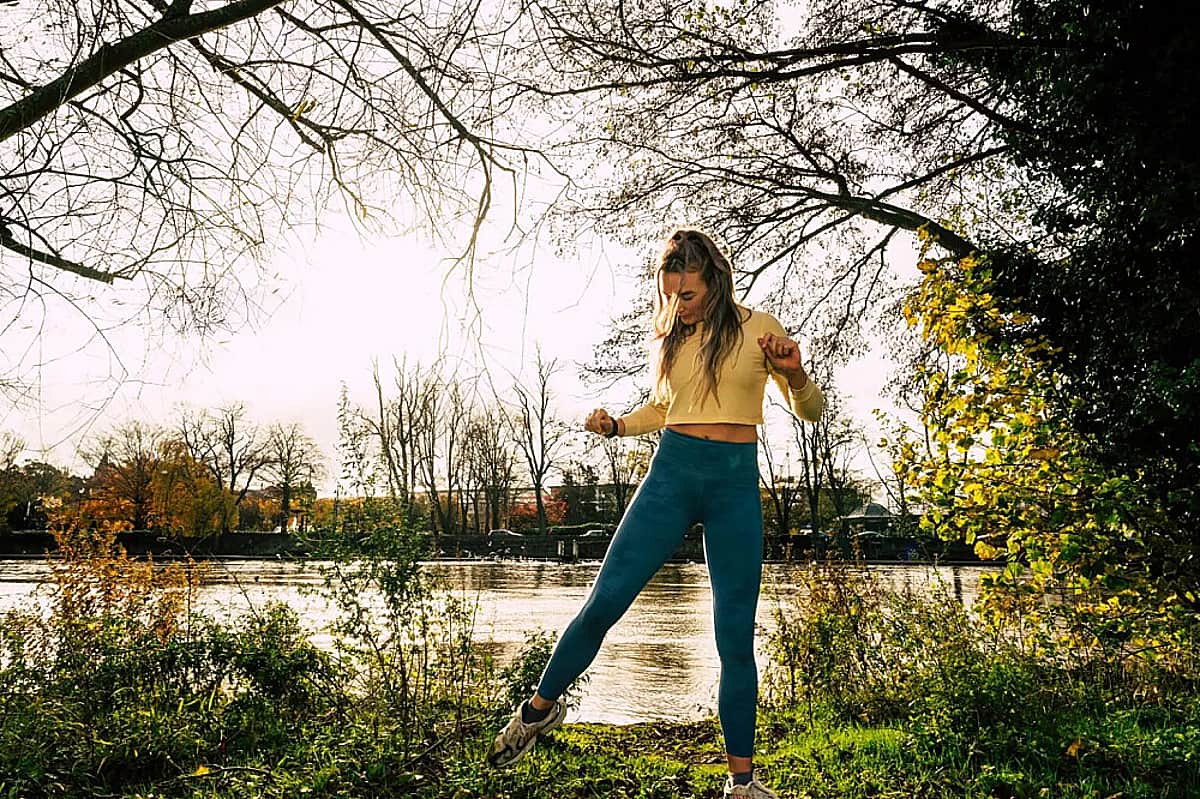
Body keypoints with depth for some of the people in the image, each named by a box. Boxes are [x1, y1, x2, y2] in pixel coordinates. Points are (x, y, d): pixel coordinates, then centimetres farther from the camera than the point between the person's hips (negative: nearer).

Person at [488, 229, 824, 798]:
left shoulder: (757, 329, 2)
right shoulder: (670, 338, 10)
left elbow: (810, 411, 7)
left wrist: (794, 372, -14)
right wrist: (616, 426, 6)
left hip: (737, 483, -2)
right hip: (672, 473, 2)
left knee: (736, 635, 0)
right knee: (604, 602, -4)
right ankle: (540, 706, 20)